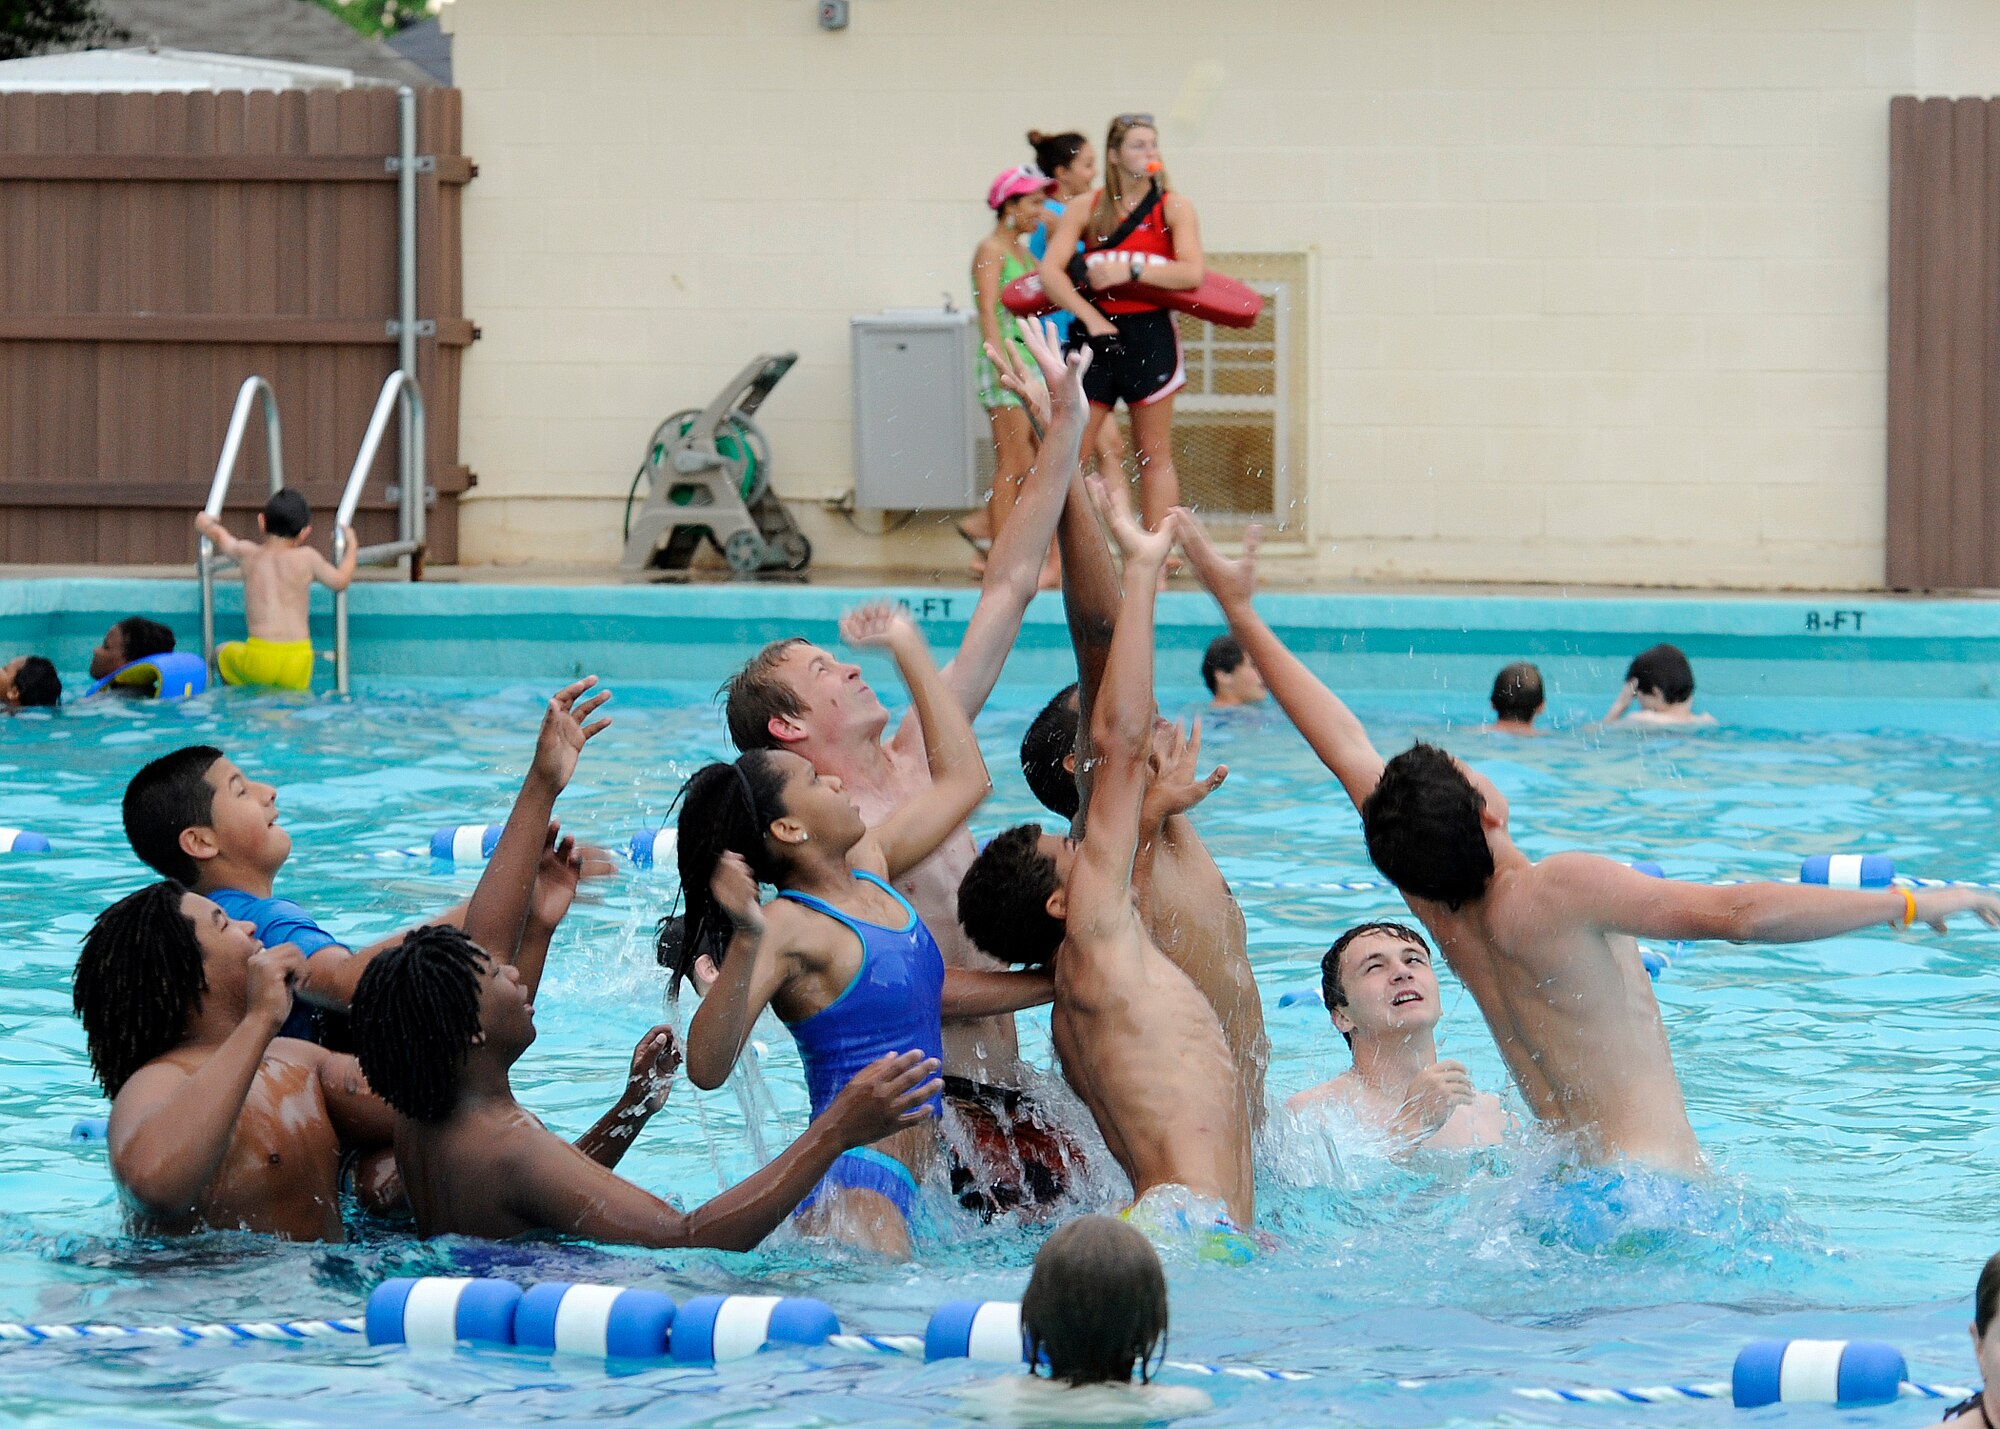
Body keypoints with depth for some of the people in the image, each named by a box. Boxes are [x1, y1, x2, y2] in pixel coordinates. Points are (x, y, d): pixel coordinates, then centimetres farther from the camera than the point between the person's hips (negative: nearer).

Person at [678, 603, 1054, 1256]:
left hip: (899, 1184, 10)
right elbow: (707, 1067, -24)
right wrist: (746, 945, -37)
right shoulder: (786, 927, -11)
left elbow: (962, 778, 30)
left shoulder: (870, 867, 16)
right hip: (850, 1183, -10)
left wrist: (909, 645, 30)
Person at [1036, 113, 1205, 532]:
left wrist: (1130, 270, -16)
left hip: (1150, 335, -1)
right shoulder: (1085, 209, 5)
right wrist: (1090, 317, -16)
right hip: (1096, 334, 1)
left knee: (1154, 456, 4)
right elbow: (1050, 271, -5)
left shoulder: (1173, 207, 2)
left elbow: (1192, 273, -12)